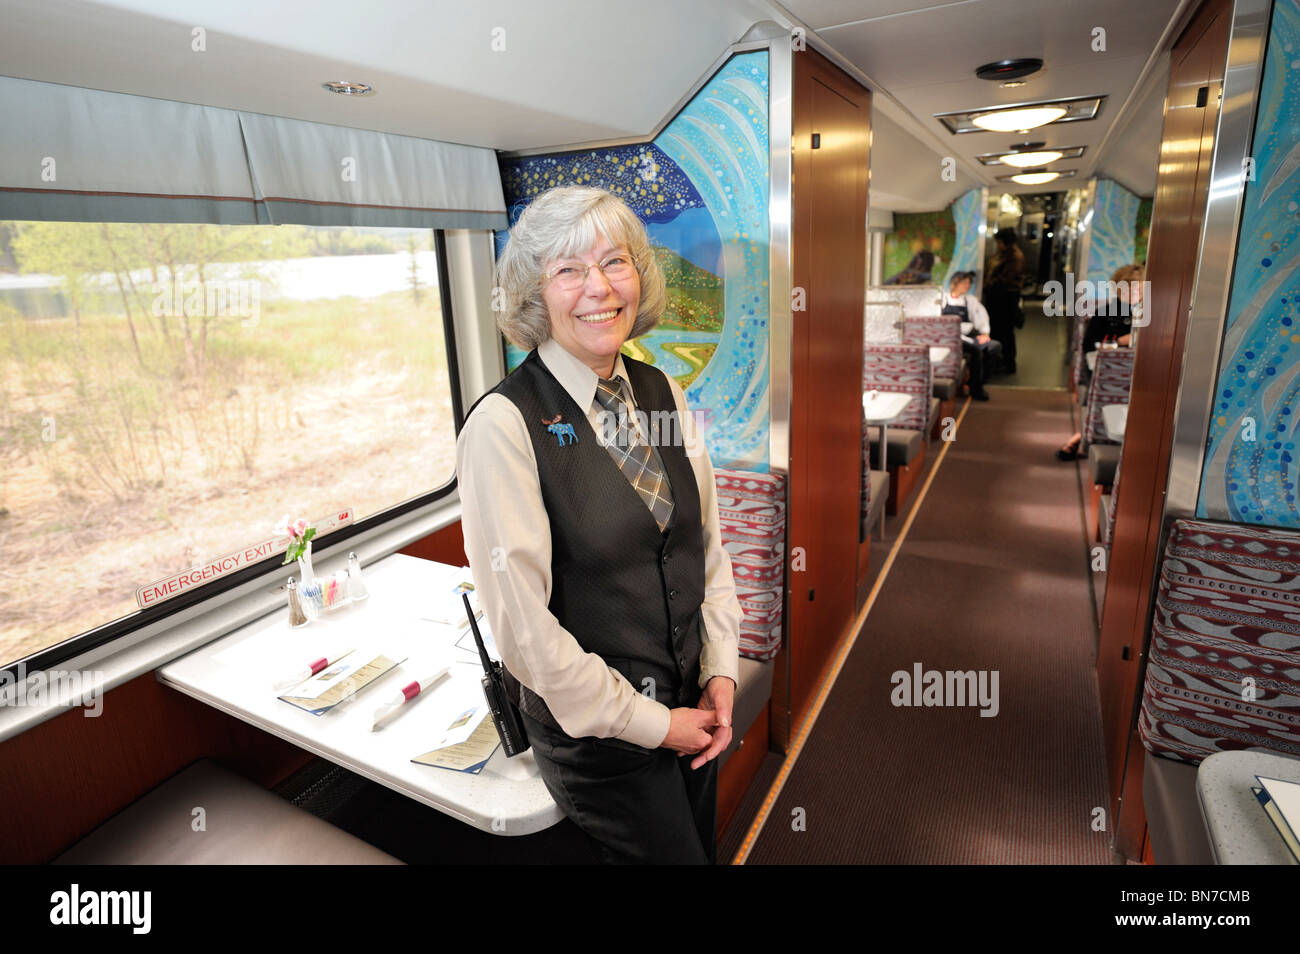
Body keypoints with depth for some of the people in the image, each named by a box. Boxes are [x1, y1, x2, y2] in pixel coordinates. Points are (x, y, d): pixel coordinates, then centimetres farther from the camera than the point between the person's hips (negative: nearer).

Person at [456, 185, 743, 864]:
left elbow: (709, 542, 6)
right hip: (596, 732, -5)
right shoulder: (502, 425, -21)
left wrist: (722, 671, -1)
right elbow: (523, 622, -20)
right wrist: (650, 722, -13)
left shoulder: (663, 393, -1)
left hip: (693, 708, 6)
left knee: (701, 845, 26)